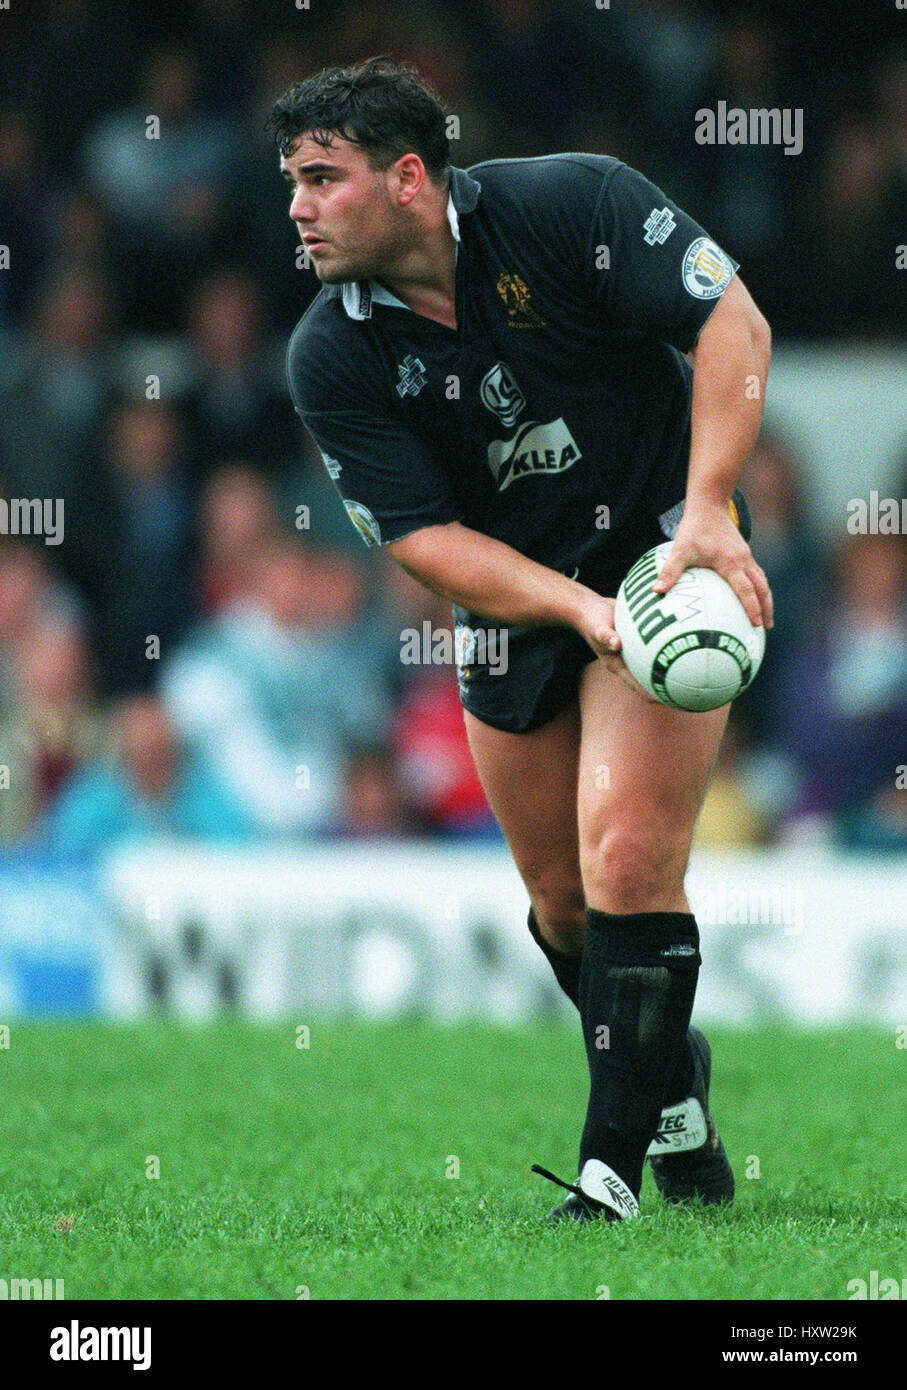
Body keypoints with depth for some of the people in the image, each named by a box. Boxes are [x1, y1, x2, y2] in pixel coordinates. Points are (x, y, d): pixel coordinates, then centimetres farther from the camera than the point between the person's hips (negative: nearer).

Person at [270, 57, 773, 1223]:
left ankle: (616, 1170, -11)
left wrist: (708, 510, -30)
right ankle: (673, 1093, 35)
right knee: (560, 894, 9)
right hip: (511, 603, 4)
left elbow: (734, 322, -19)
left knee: (626, 862, -16)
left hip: (662, 558, -4)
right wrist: (584, 609, -29)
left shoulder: (573, 206, -19)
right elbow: (429, 542, -14)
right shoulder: (331, 359, -11)